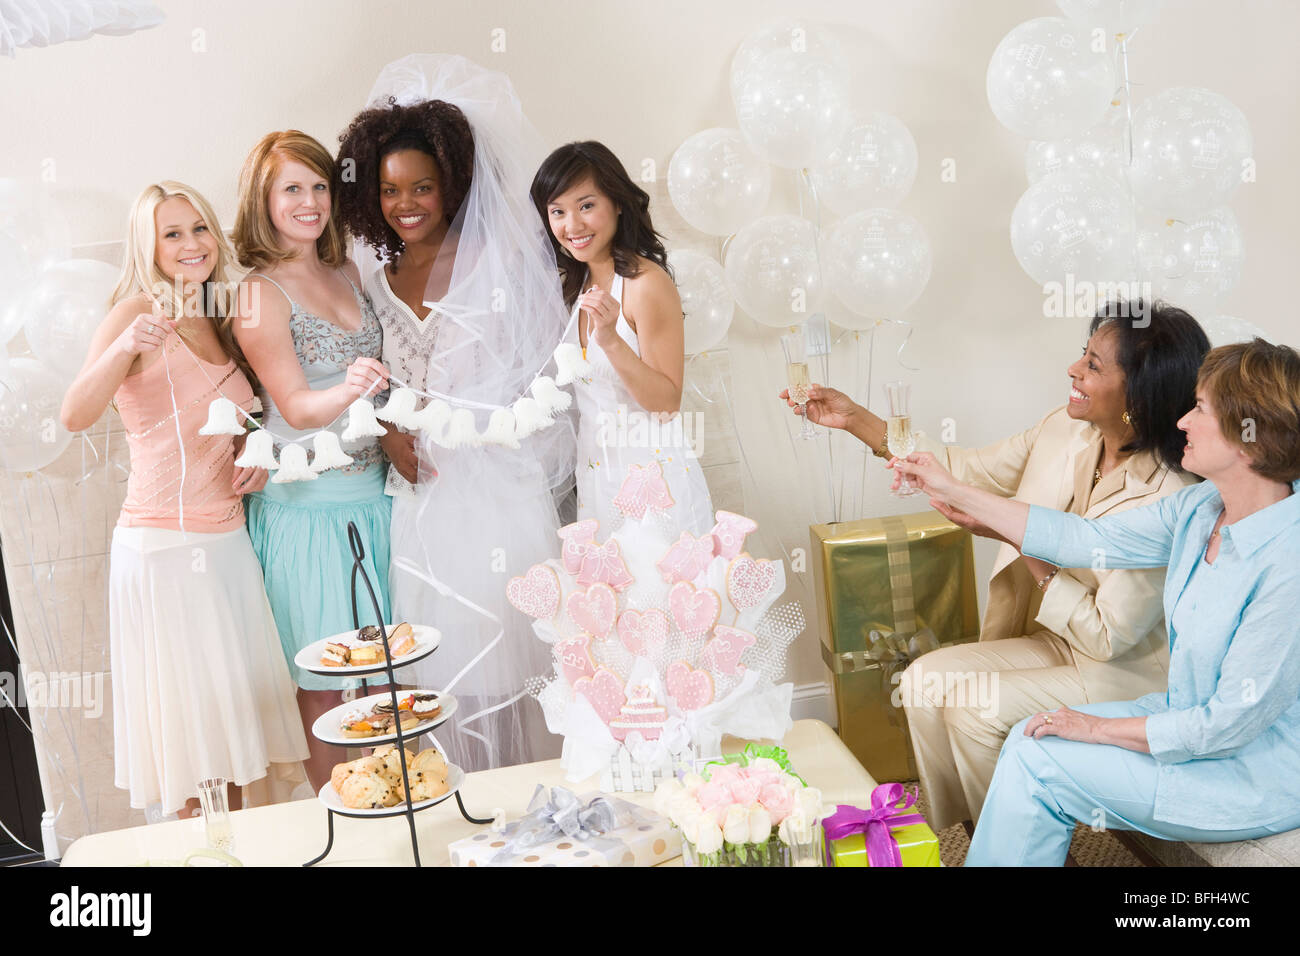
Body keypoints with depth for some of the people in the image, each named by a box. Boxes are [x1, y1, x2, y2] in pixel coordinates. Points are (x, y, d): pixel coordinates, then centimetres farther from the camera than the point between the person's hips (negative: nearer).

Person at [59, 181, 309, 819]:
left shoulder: (219, 320, 14)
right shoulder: (139, 311, -6)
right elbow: (75, 415, -19)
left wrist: (254, 450, 6)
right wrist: (124, 347, -35)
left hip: (228, 543, 6)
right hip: (163, 546, -6)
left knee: (254, 717, 8)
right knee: (193, 728, 1)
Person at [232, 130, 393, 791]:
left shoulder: (348, 273, 10)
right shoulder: (258, 294, -9)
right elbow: (296, 407, -16)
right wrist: (346, 392, -35)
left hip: (373, 490, 6)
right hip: (308, 505, -6)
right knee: (323, 678, 2)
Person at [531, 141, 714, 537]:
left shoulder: (647, 282, -15)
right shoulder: (579, 284, 8)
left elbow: (667, 402, -19)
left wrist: (611, 340, -29)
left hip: (652, 473, -7)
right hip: (595, 477, 7)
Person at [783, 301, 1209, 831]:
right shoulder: (1066, 430, -7)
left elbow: (1108, 635, -24)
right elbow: (968, 469, 4)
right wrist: (856, 420, -2)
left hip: (1128, 669, -7)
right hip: (1059, 642, 7)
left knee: (976, 708, -22)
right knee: (926, 680, -8)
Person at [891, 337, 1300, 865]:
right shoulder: (1202, 508, -4)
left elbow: (1232, 722, -24)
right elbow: (1083, 539, 3)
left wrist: (1099, 728, -14)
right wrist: (954, 493, 5)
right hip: (1195, 719, 7)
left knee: (1038, 761, -11)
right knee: (1029, 738, -4)